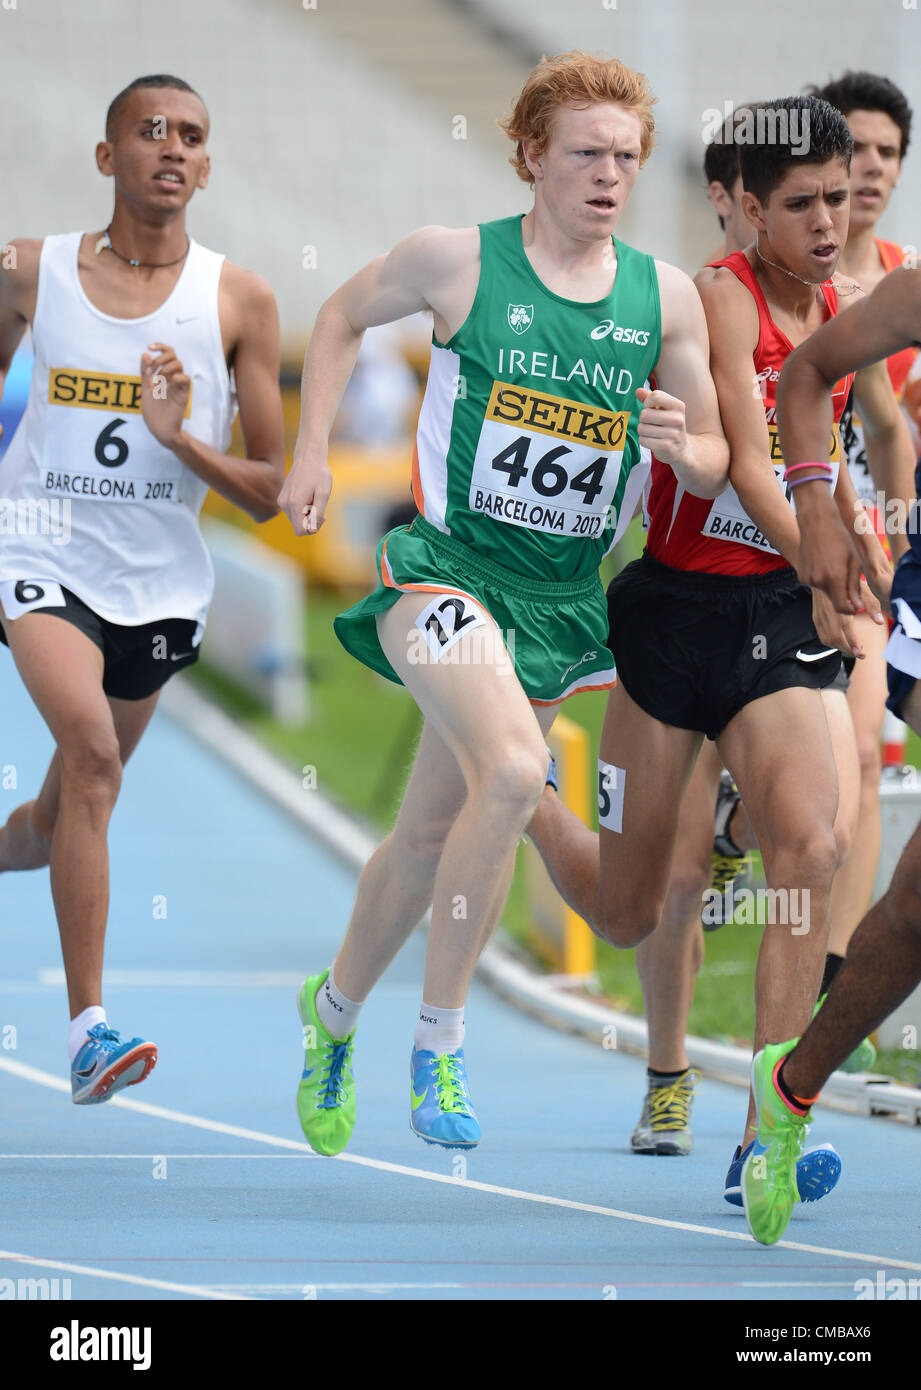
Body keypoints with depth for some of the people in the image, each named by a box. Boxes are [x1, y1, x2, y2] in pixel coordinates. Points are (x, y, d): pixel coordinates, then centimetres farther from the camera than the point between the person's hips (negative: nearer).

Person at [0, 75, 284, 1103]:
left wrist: (180, 438, -18)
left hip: (158, 583, 3)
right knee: (92, 751, -28)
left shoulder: (239, 302, -3)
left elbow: (270, 493, -1)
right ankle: (89, 1033, -30)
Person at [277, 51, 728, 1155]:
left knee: (434, 834, 12)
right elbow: (342, 318, 13)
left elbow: (713, 468, 10)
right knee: (513, 772, -28)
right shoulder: (456, 261, -6)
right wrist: (310, 452, 4)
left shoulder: (667, 297, 3)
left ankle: (338, 1004, 39)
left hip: (565, 596, 4)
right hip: (450, 563, -4)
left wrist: (680, 445, -13)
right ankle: (440, 1040, -16)